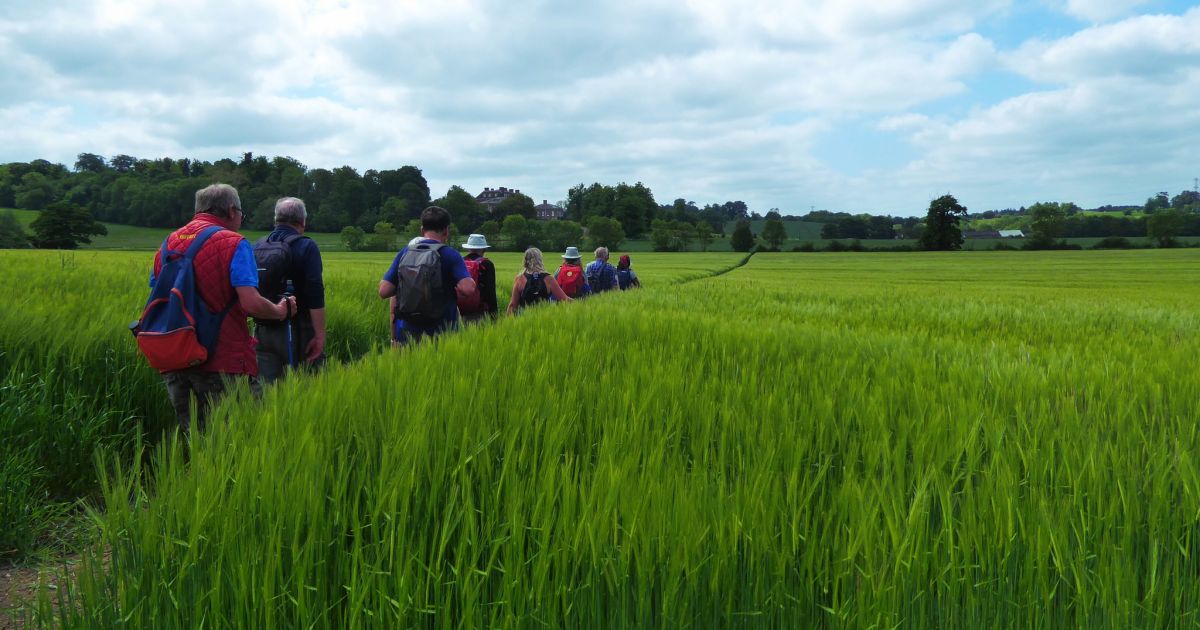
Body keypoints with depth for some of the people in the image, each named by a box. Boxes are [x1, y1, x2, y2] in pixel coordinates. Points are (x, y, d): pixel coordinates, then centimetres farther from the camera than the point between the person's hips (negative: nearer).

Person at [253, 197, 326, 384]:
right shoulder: (306, 247, -7)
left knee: (265, 387, 7)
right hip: (296, 331, -5)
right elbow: (315, 294, -16)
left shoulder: (257, 247, 9)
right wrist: (320, 334, -15)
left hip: (263, 331, 5)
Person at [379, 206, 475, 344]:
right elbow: (467, 288, -21)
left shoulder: (405, 253, 3)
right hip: (440, 331, -3)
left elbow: (384, 291, -1)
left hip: (407, 332, 3)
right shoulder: (450, 255, -8)